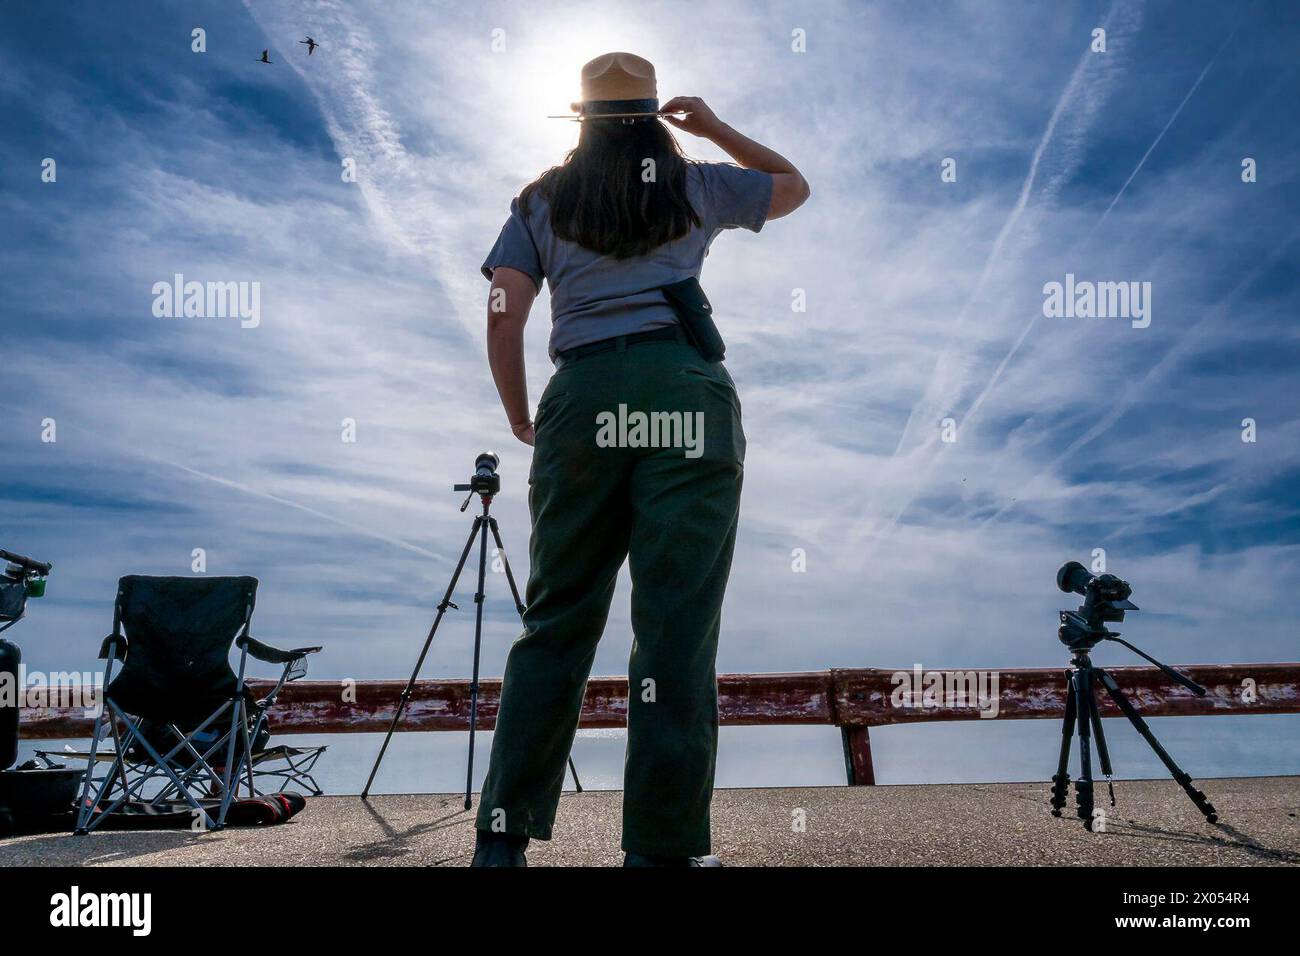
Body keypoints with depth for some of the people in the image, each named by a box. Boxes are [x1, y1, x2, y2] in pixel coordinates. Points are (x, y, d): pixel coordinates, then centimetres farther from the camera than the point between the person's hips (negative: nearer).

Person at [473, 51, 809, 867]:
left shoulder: (542, 201, 18)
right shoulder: (697, 187, 17)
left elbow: (503, 318, 7)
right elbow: (795, 186, 35)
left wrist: (521, 419, 17)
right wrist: (716, 128, 33)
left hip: (582, 398, 2)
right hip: (685, 396, -1)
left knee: (558, 622, 7)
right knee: (676, 630, -4)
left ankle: (504, 836, 6)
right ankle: (663, 848, -2)